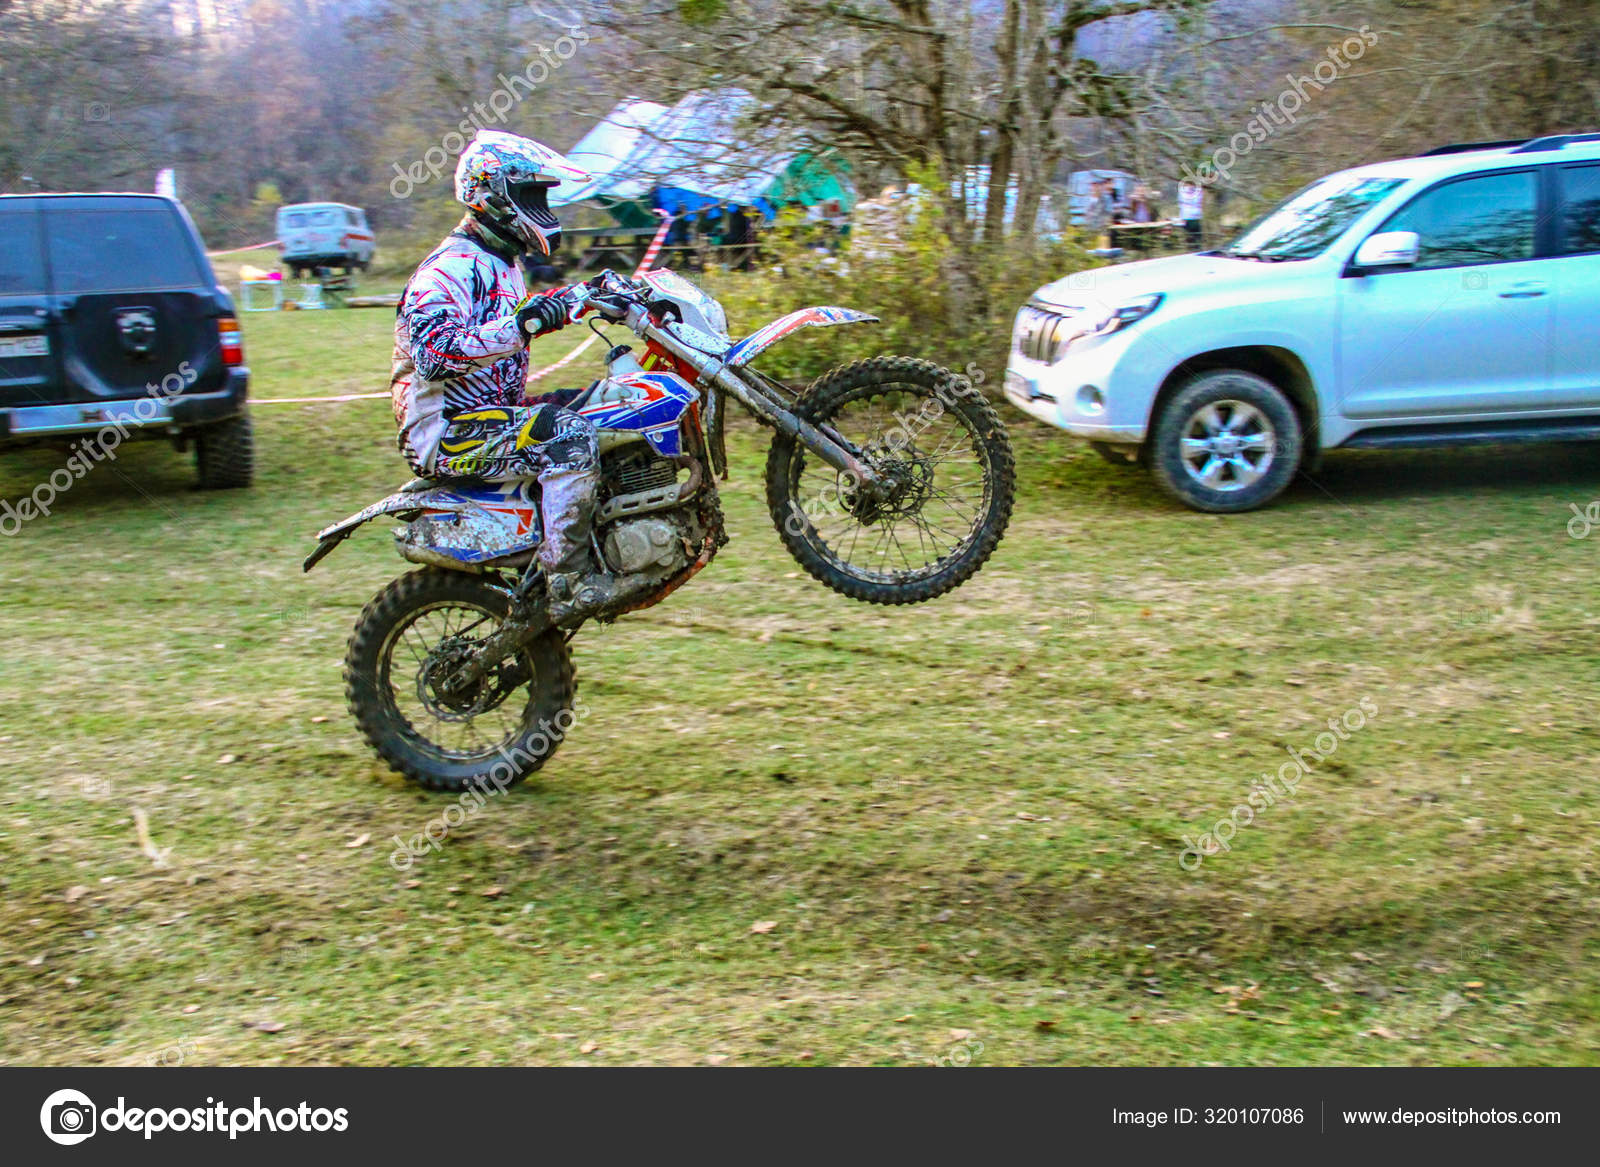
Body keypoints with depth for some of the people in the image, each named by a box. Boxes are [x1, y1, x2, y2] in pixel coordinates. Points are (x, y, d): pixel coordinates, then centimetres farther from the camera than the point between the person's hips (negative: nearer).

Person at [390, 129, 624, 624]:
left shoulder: (501, 264, 17)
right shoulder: (451, 267, -15)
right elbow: (435, 352, -30)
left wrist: (587, 296, 26)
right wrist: (522, 325, -34)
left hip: (492, 413, 11)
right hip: (447, 431, -11)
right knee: (569, 436, -31)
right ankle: (567, 582, -27)